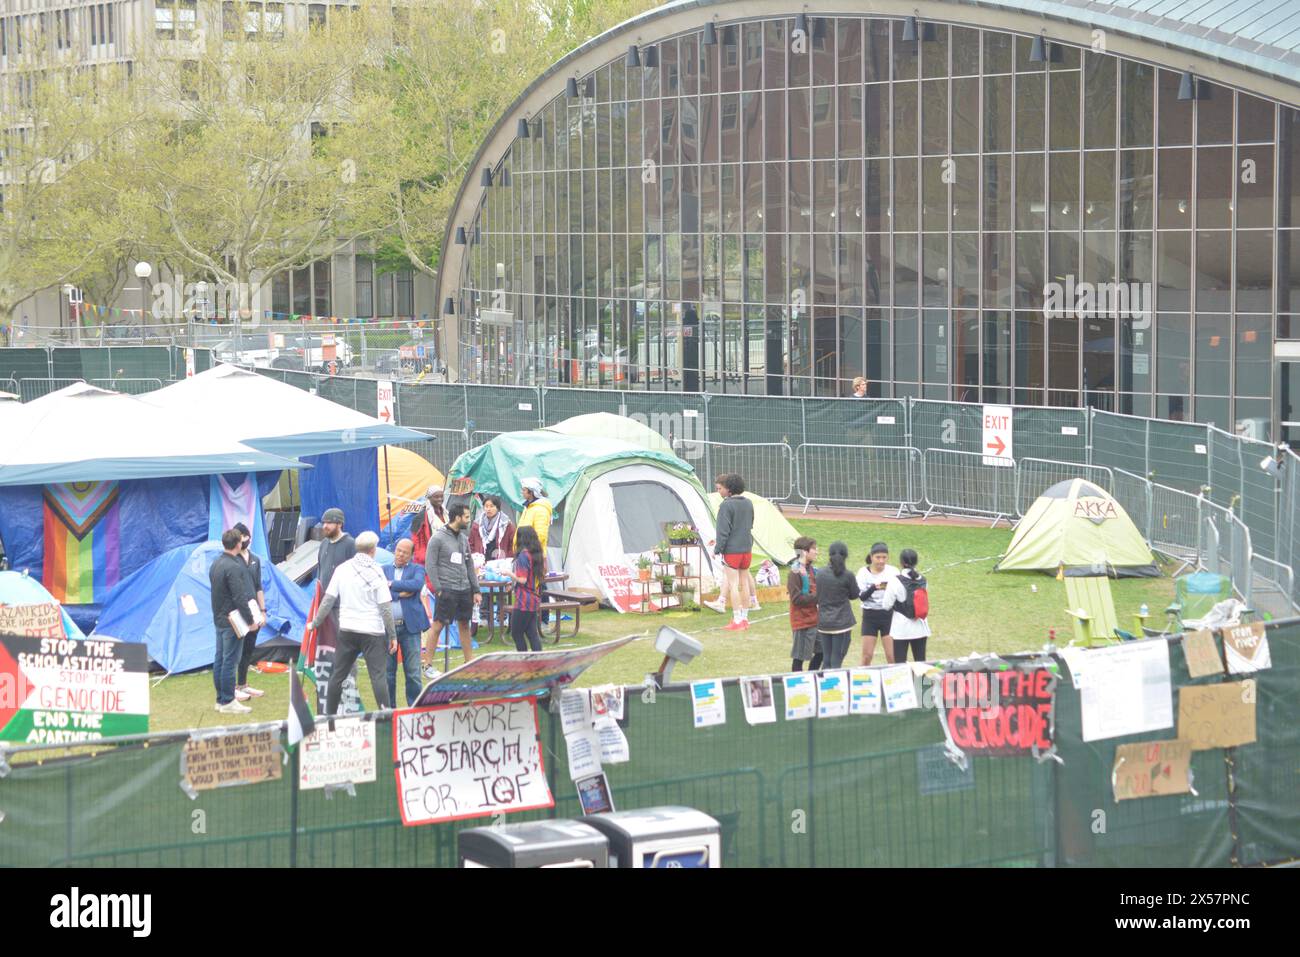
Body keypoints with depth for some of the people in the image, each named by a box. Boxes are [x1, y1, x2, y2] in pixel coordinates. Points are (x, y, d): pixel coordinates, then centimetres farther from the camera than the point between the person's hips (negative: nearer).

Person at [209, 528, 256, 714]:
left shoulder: (216, 564, 10)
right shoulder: (233, 567, -20)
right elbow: (240, 597, -21)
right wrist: (250, 619, -13)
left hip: (219, 618, 10)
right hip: (232, 620, -10)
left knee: (219, 660, 12)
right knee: (230, 660, -6)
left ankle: (221, 699, 18)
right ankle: (228, 702, -4)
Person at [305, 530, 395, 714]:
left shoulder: (342, 569, 2)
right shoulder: (376, 572, -8)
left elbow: (328, 599, 3)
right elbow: (385, 607, -8)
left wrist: (315, 623, 15)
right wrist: (393, 635, -3)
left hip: (347, 629, 4)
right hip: (373, 630, -4)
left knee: (338, 674, 12)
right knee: (379, 675, -6)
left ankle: (329, 714, 17)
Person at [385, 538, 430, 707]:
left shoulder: (417, 570, 10)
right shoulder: (383, 571, 14)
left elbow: (416, 584, -12)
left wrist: (392, 585, -8)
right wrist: (400, 593, -9)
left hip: (409, 627, -1)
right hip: (387, 627, 1)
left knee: (413, 672, -2)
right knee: (387, 672, 5)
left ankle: (414, 707, 4)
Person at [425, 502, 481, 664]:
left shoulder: (463, 538, 13)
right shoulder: (438, 538, -8)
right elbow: (430, 565, -9)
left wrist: (476, 590, 13)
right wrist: (438, 589, -15)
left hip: (464, 590, 7)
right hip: (447, 590, -7)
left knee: (464, 625, 11)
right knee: (438, 625, -5)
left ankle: (469, 661, 18)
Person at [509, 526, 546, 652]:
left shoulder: (523, 555, -16)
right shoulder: (538, 555, 9)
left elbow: (522, 579, -21)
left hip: (523, 601, -8)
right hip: (535, 600, 8)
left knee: (516, 633, 2)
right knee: (532, 633, 9)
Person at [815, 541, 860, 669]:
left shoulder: (820, 573, 0)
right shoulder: (847, 575, -12)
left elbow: (818, 596, 8)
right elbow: (854, 595, 2)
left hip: (823, 623, 4)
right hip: (842, 622, -4)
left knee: (827, 660, 11)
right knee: (836, 661, -1)